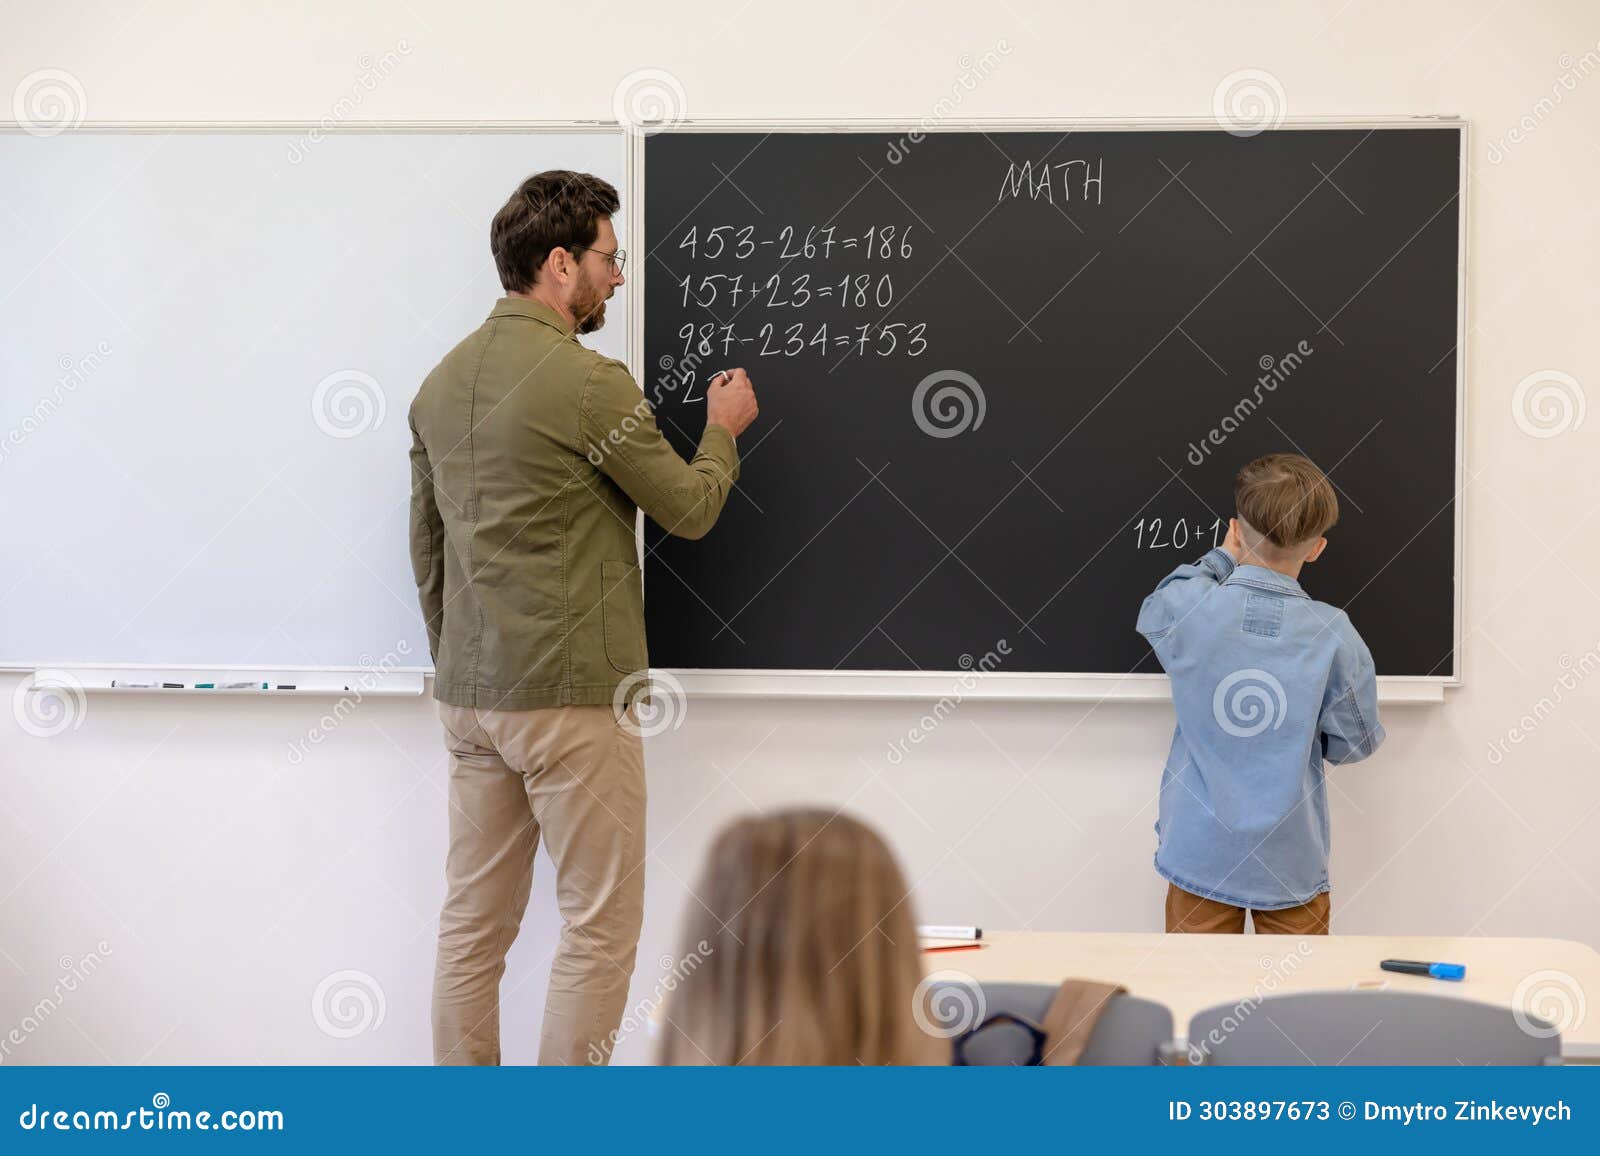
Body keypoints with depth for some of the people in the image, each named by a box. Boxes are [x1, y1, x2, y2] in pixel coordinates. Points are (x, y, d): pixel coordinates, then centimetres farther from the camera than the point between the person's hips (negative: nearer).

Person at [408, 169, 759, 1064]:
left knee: (475, 922, 14)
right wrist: (725, 430, 15)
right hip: (572, 697, -8)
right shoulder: (589, 382, -15)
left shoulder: (443, 382, 10)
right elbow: (690, 510, -4)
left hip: (470, 696, 8)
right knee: (602, 925, 4)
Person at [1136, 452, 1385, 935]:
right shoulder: (1333, 635, -15)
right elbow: (1356, 741, -5)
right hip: (1293, 863, -1)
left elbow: (1152, 612, 12)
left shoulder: (1188, 610, -13)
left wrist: (1223, 559, 15)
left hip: (1199, 855, 1)